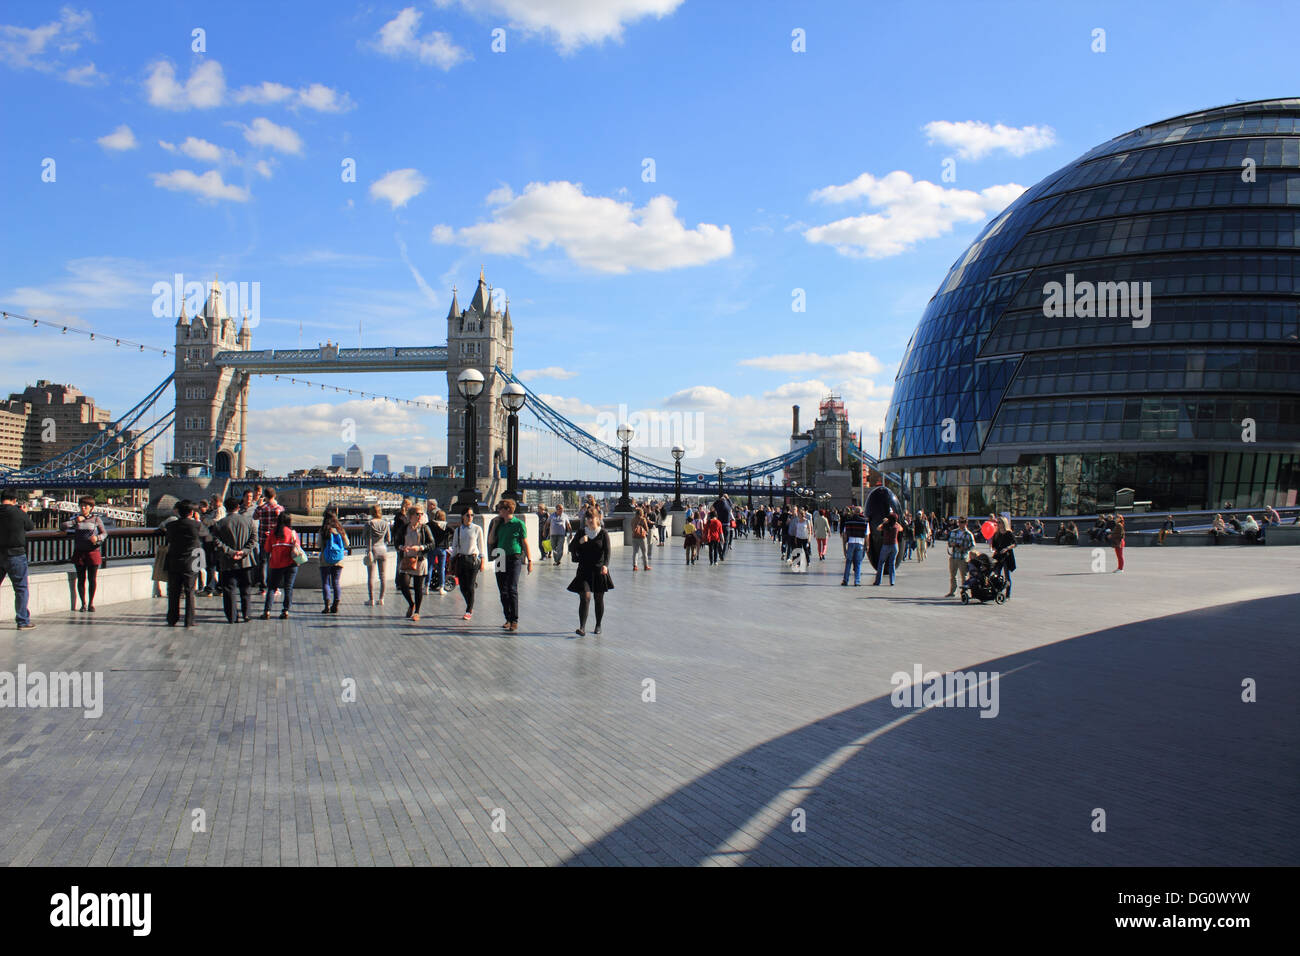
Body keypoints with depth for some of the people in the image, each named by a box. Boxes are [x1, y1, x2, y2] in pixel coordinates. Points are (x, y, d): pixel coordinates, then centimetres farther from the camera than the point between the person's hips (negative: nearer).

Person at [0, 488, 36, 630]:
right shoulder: (17, 513, -13)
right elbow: (31, 527, 2)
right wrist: (24, 513, 18)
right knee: (21, 589, 5)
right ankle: (23, 621, 7)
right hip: (15, 555, -4)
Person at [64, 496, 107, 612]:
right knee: (81, 579, 3)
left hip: (93, 552, -1)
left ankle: (91, 603, 13)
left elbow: (104, 533, 4)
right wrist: (76, 521, -9)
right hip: (79, 553, 1)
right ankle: (83, 603, 12)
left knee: (92, 579, 2)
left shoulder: (96, 519, 4)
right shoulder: (76, 518, 9)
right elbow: (64, 526, -2)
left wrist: (97, 538, -15)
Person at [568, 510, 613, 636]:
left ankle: (598, 625, 24)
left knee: (599, 599, 8)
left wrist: (605, 565, -26)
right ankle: (582, 627, -16)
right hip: (584, 570, 1)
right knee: (585, 597, -12)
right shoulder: (581, 533, 5)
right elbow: (571, 548, 4)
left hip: (599, 570, -1)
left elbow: (607, 551, -10)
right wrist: (579, 542, -15)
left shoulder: (603, 533, -1)